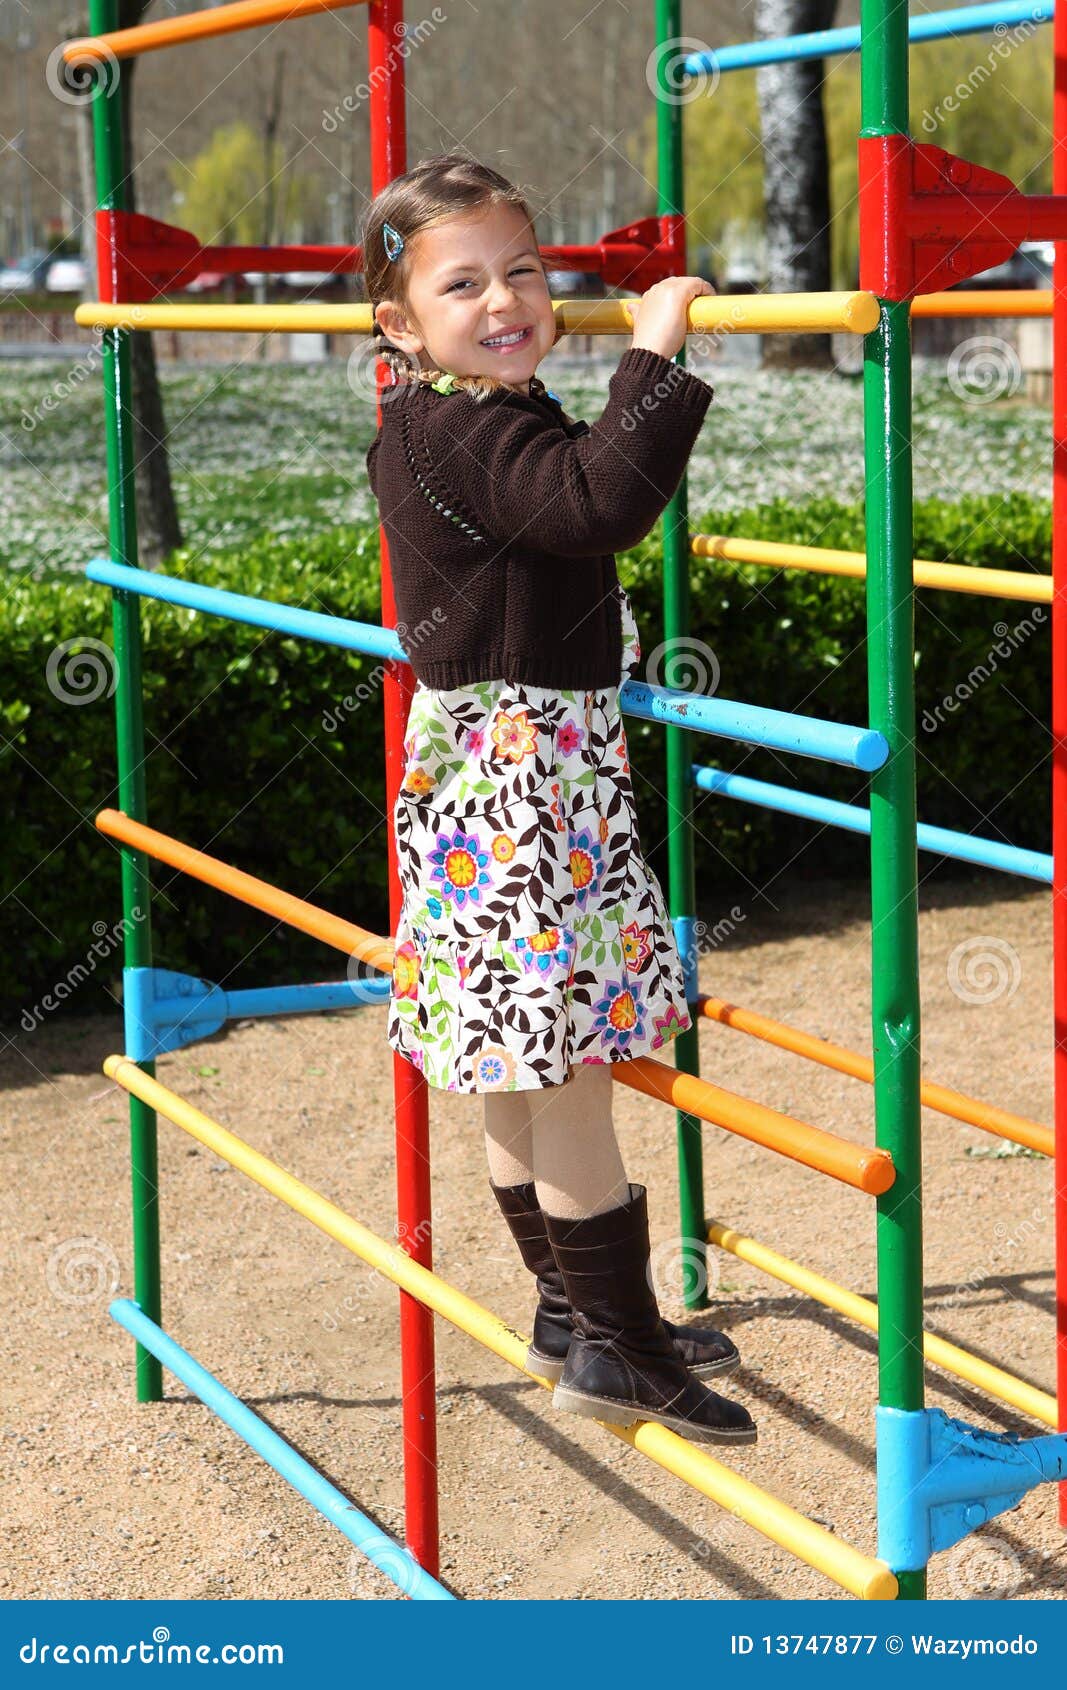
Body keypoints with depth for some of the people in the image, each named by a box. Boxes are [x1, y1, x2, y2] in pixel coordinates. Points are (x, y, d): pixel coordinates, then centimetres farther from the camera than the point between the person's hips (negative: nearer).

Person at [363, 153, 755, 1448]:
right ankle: (619, 1350, 7)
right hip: (526, 780, -11)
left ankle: (571, 1313, 30)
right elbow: (601, 499, -37)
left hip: (489, 770, 11)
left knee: (523, 1072, 17)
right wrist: (654, 354, -33)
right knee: (564, 1071, -3)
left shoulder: (423, 429, 11)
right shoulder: (479, 436, -20)